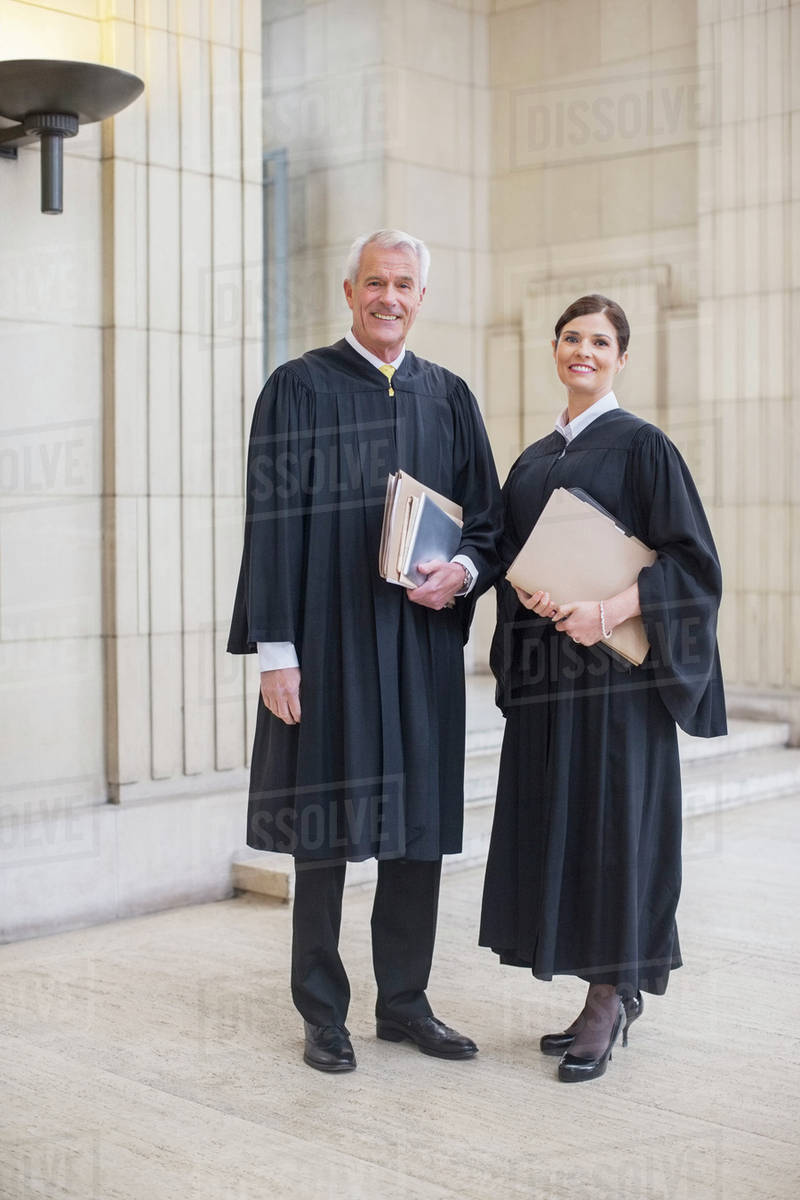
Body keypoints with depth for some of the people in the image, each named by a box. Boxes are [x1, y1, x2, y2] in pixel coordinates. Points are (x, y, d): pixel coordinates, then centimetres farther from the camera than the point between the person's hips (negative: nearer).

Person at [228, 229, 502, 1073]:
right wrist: (274, 647, -12)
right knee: (325, 818, 1)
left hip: (423, 640, 4)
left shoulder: (449, 397, 11)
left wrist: (464, 570, -9)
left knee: (419, 815, 8)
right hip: (328, 637, -4)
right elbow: (271, 523, -6)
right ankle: (323, 1013, 15)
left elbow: (487, 514, 13)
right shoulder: (299, 389, 0)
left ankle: (404, 1001, 23)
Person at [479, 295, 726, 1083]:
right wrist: (529, 593, -8)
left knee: (611, 818, -3)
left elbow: (690, 558, -9)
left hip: (615, 664, -6)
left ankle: (610, 998, 8)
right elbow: (511, 559, 15)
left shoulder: (642, 445, -4)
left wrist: (610, 610, -21)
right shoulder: (532, 461, 15)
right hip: (543, 667, 6)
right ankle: (611, 993, 19)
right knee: (553, 820, 7)